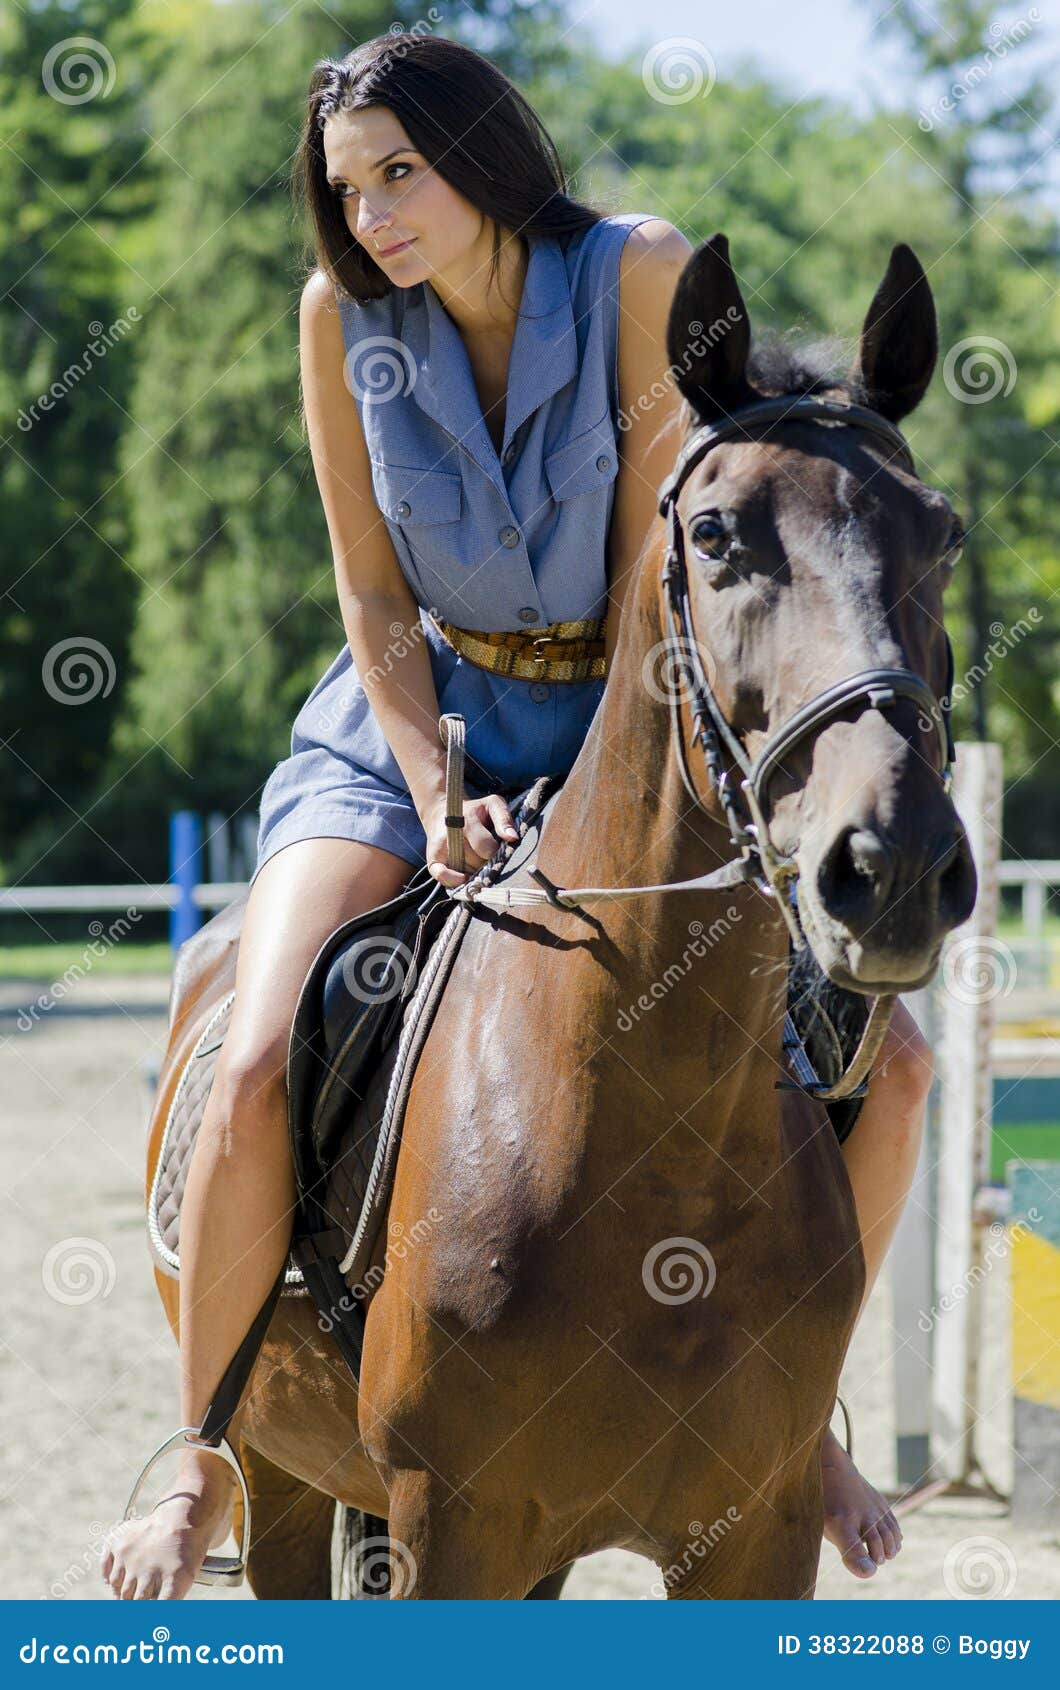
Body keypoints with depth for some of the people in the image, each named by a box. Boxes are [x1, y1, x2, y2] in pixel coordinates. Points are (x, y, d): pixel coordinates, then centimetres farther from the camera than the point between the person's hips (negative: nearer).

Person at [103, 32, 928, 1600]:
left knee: (884, 1060, -10)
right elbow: (375, 602, -6)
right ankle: (207, 1470, -5)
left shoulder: (643, 273, -14)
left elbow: (655, 565, -13)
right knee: (257, 1073, -23)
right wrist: (441, 806, -19)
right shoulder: (342, 312, -9)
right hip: (414, 722, 0)